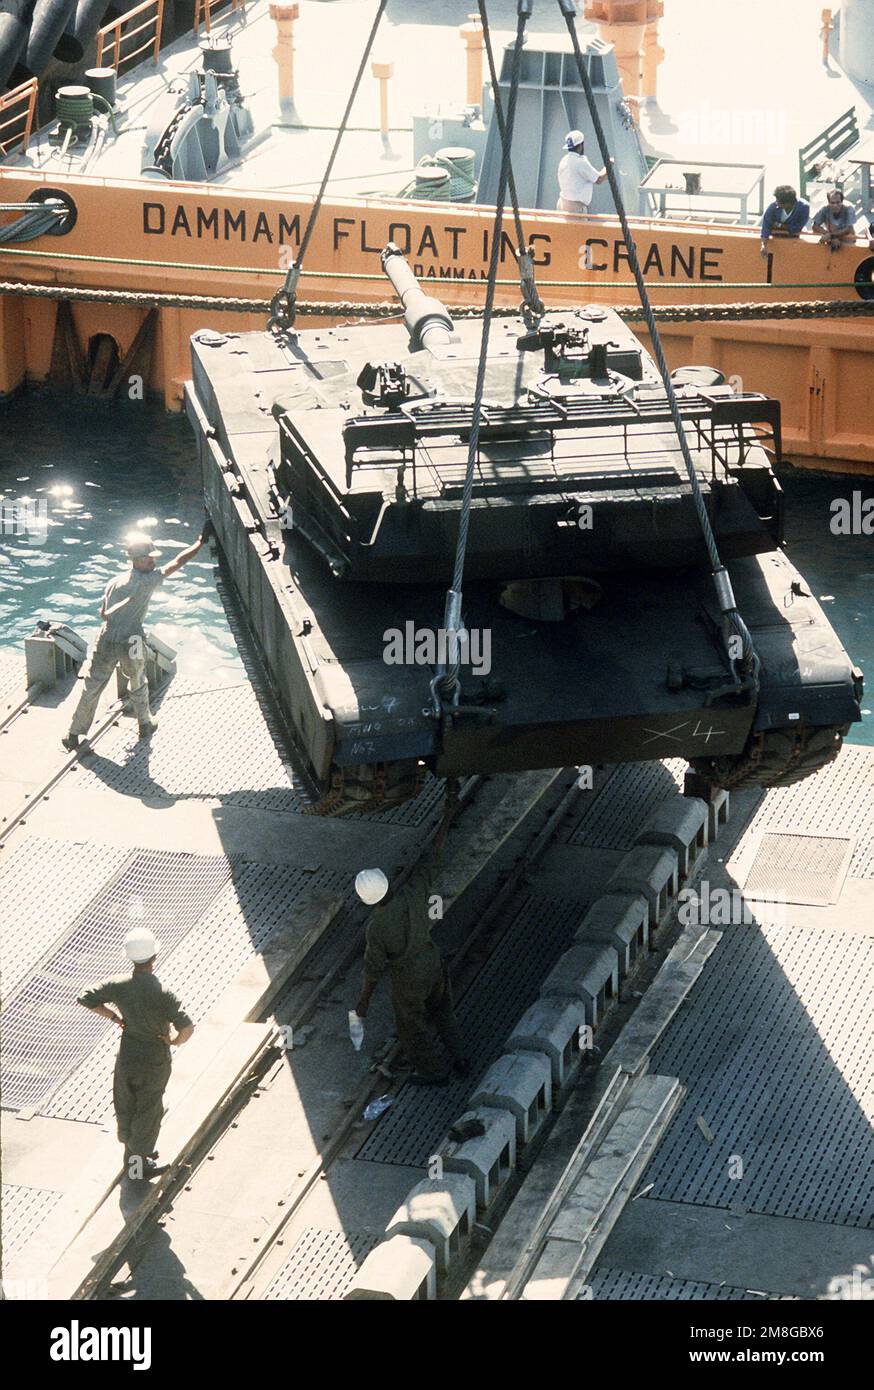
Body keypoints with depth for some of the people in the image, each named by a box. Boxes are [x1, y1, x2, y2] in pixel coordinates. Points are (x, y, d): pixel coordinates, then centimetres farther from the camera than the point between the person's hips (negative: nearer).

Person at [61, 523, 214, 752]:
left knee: (92, 688, 9)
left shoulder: (115, 581, 9)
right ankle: (145, 726, 37)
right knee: (138, 685, 21)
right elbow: (178, 562, -4)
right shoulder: (148, 581, -7)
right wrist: (202, 540, 4)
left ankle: (74, 736, 13)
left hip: (106, 641, 4)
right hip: (131, 643, -4)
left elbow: (103, 613, 15)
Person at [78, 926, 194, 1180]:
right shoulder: (162, 994, -30)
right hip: (154, 1057, -4)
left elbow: (86, 1000, -5)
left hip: (127, 1052, 4)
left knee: (126, 1104, 24)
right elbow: (187, 1027, -36)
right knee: (148, 1111, 16)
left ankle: (132, 1152, 44)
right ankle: (138, 1162, 31)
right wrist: (176, 1041, -14)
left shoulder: (119, 985, -17)